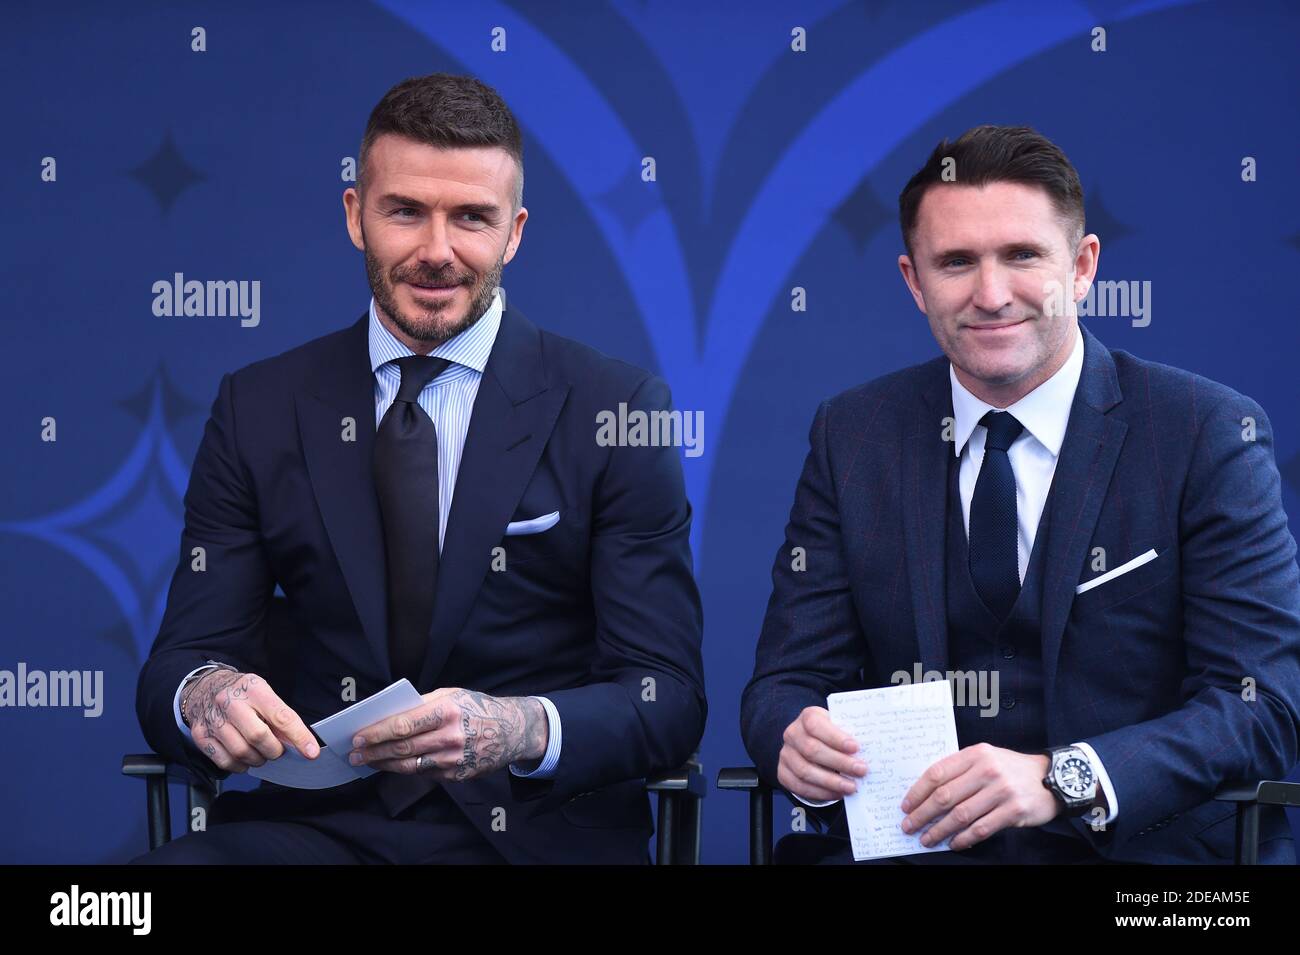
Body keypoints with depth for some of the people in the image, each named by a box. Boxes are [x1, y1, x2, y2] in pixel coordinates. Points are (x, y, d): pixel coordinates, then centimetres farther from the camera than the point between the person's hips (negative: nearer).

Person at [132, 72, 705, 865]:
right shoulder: (258, 410, 9)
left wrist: (521, 730, -25)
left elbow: (668, 700, -3)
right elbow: (179, 658, 7)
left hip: (538, 831, 0)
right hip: (319, 824, 1)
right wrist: (204, 694, -19)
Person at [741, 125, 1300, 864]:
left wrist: (1059, 780, -23)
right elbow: (788, 680, 7)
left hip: (1140, 845, -2)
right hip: (911, 843, 2)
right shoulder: (853, 436, 9)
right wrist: (798, 739, -18)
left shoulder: (1210, 435, -2)